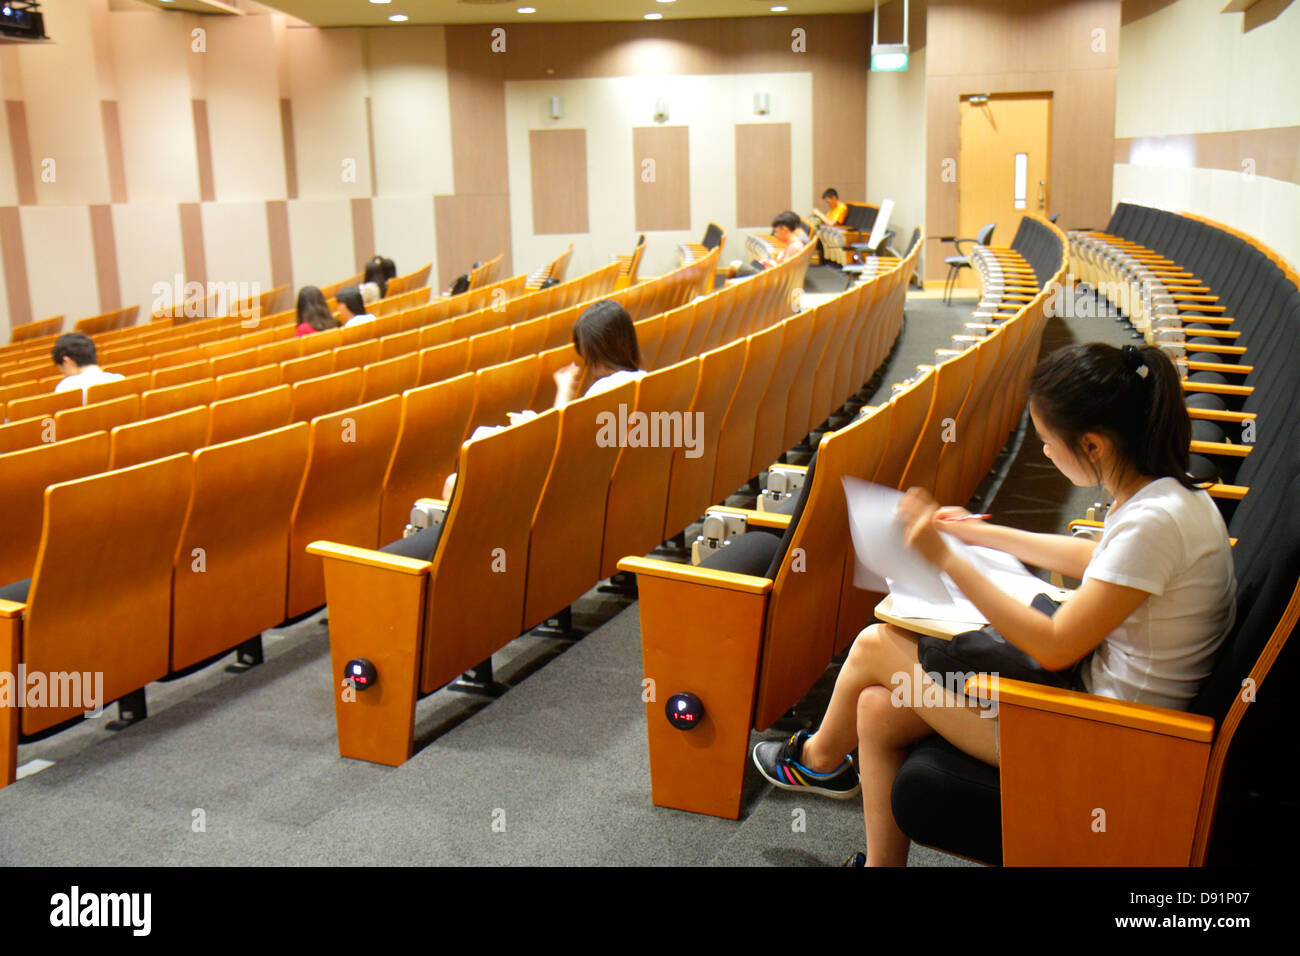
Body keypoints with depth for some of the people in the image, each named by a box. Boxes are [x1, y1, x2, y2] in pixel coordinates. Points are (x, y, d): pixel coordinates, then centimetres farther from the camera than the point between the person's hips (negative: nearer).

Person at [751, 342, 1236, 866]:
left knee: (874, 646, -1)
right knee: (879, 710, 3)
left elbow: (1054, 647, -26)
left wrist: (944, 558, -21)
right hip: (1096, 681, 9)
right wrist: (986, 534, 23)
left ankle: (820, 758, 30)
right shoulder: (1161, 491, 1)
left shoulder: (1154, 522, -28)